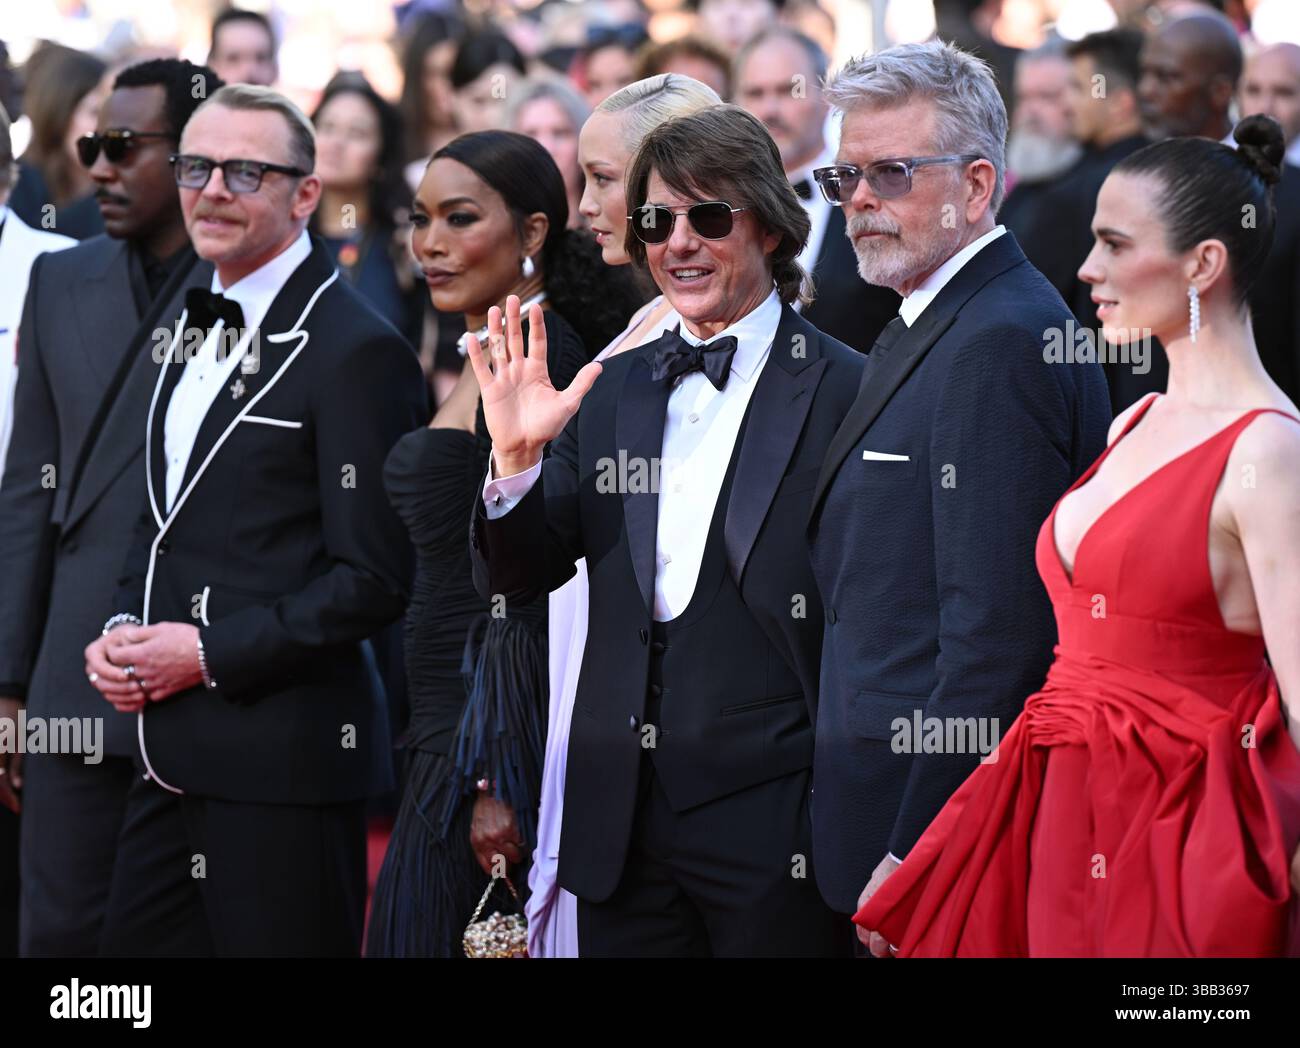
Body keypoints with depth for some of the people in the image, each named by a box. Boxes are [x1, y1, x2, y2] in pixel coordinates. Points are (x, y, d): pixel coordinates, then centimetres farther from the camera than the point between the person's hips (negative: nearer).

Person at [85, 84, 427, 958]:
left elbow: (374, 581, -16)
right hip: (173, 755, 8)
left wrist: (210, 652, -15)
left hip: (284, 764, -8)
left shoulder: (357, 352, -12)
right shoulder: (193, 332, 16)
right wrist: (124, 629, 5)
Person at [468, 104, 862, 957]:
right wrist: (516, 459, -8)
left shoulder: (846, 393, -4)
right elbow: (515, 580, 11)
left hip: (770, 822, -5)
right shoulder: (612, 393, 12)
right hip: (622, 820, 5)